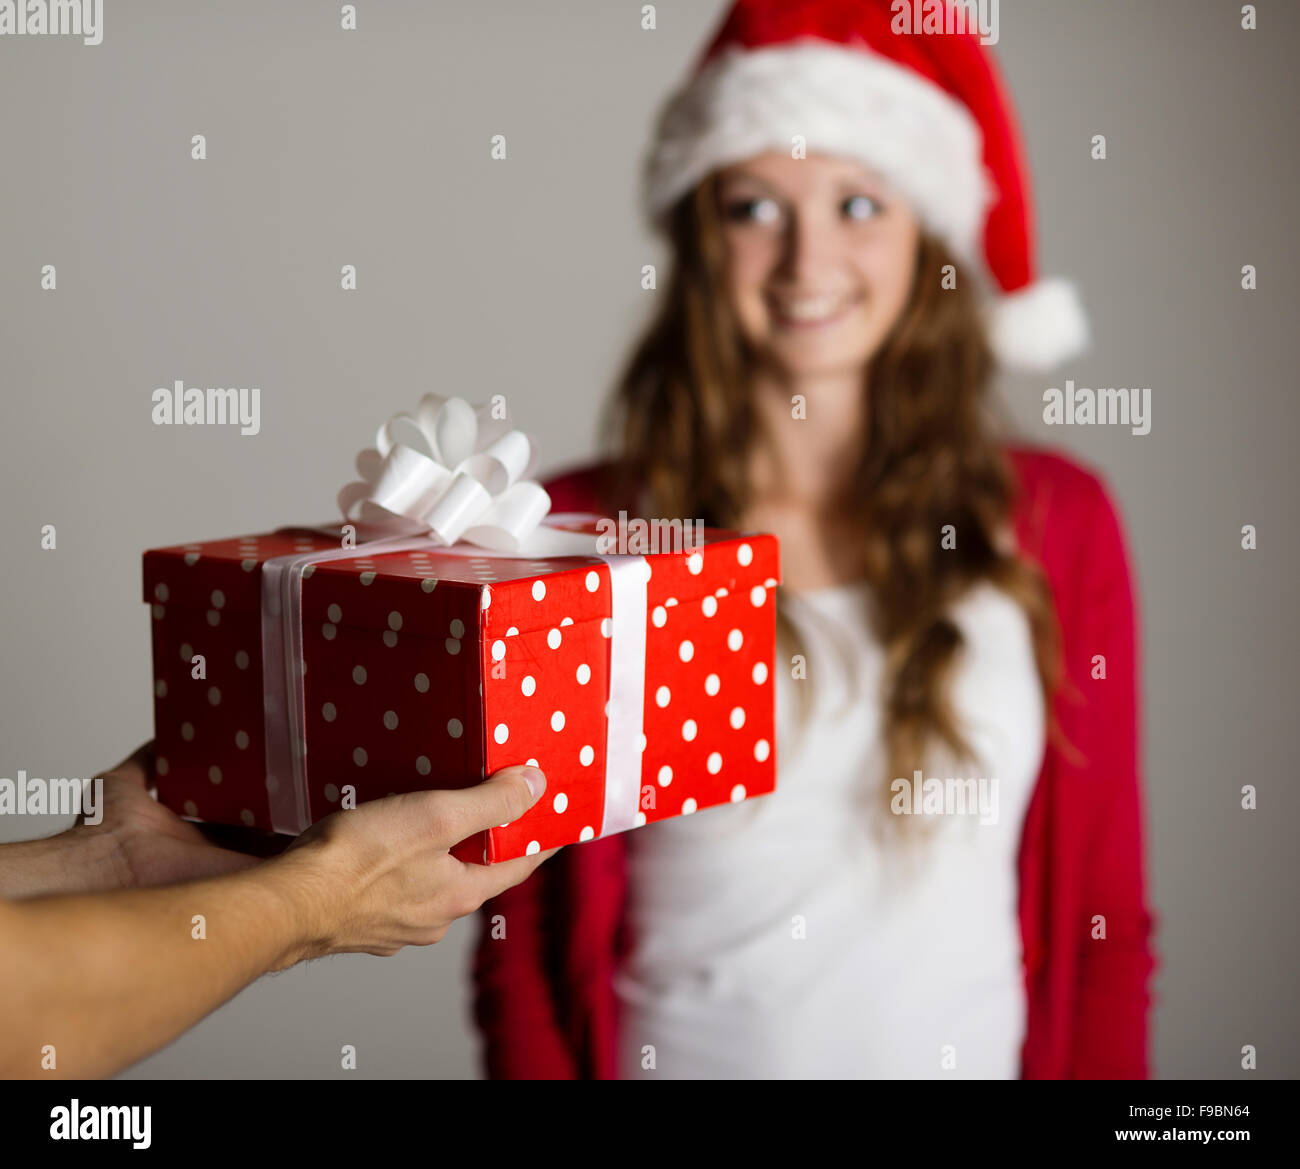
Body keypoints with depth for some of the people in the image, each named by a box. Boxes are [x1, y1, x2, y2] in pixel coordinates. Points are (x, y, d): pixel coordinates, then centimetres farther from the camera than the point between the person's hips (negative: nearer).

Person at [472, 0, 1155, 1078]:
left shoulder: (1055, 523, -4)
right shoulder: (571, 537, -9)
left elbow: (1106, 921, 0)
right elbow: (523, 949, -6)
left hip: (970, 1057, 2)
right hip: (675, 1051, -1)